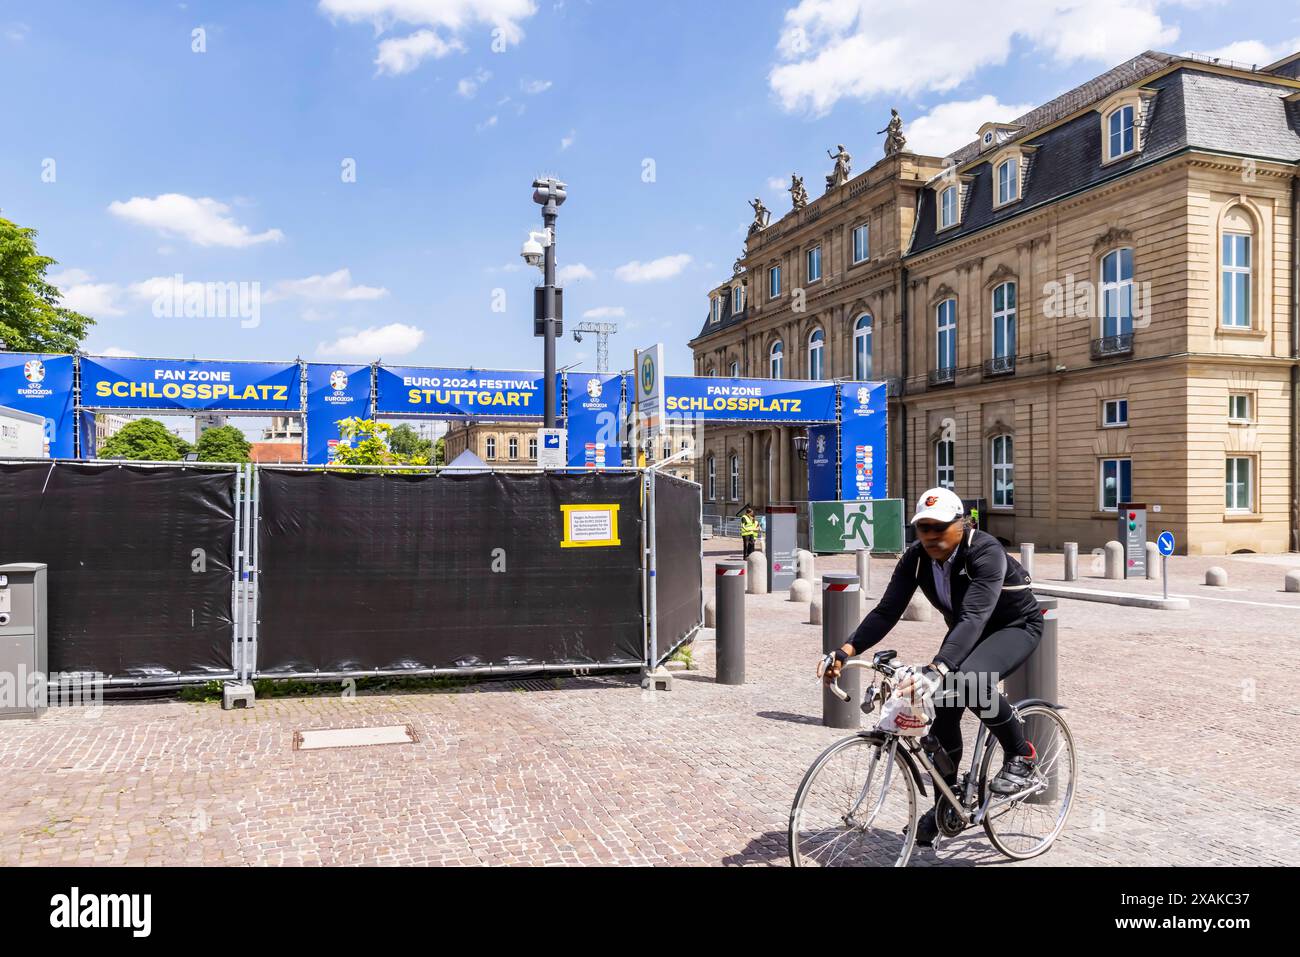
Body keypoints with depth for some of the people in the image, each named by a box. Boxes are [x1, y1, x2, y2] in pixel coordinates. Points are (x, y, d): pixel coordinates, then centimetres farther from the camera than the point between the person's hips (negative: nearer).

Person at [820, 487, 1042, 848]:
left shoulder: (986, 552, -34)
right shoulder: (916, 557, -17)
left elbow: (975, 617, -46)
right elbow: (887, 611, -21)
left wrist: (935, 670, -60)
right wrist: (847, 651, -36)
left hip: (1015, 625, -6)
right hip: (965, 630, 6)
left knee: (968, 680, -34)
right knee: (945, 708, -4)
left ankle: (1021, 754, -6)